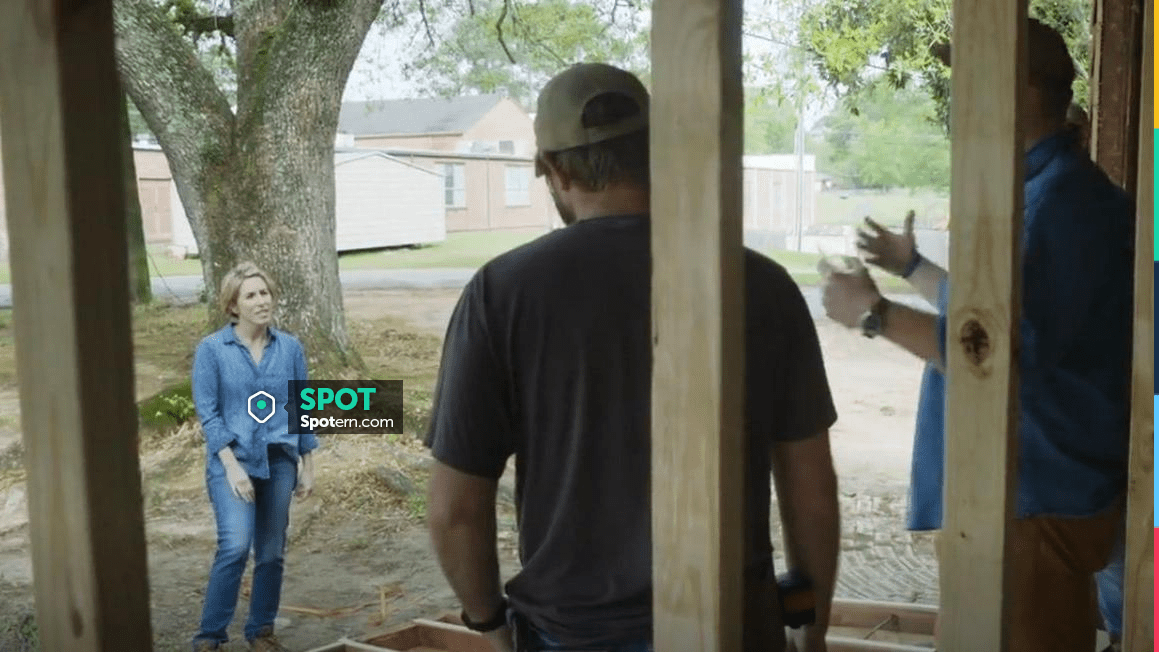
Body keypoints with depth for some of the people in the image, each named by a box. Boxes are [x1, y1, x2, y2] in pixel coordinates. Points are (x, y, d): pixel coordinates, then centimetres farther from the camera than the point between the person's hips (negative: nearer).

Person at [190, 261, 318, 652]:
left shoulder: (290, 348, 2)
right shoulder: (211, 349, -5)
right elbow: (207, 413, -7)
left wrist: (308, 466, 8)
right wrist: (232, 466, -14)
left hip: (279, 461, 3)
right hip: (233, 460, -3)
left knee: (272, 552, 10)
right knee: (235, 546, -17)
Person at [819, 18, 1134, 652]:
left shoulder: (1060, 200, -22)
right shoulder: (1043, 189, 12)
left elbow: (1011, 351, -30)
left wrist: (873, 312, -23)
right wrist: (912, 267, 26)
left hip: (1041, 493, -11)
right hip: (1034, 479, 11)